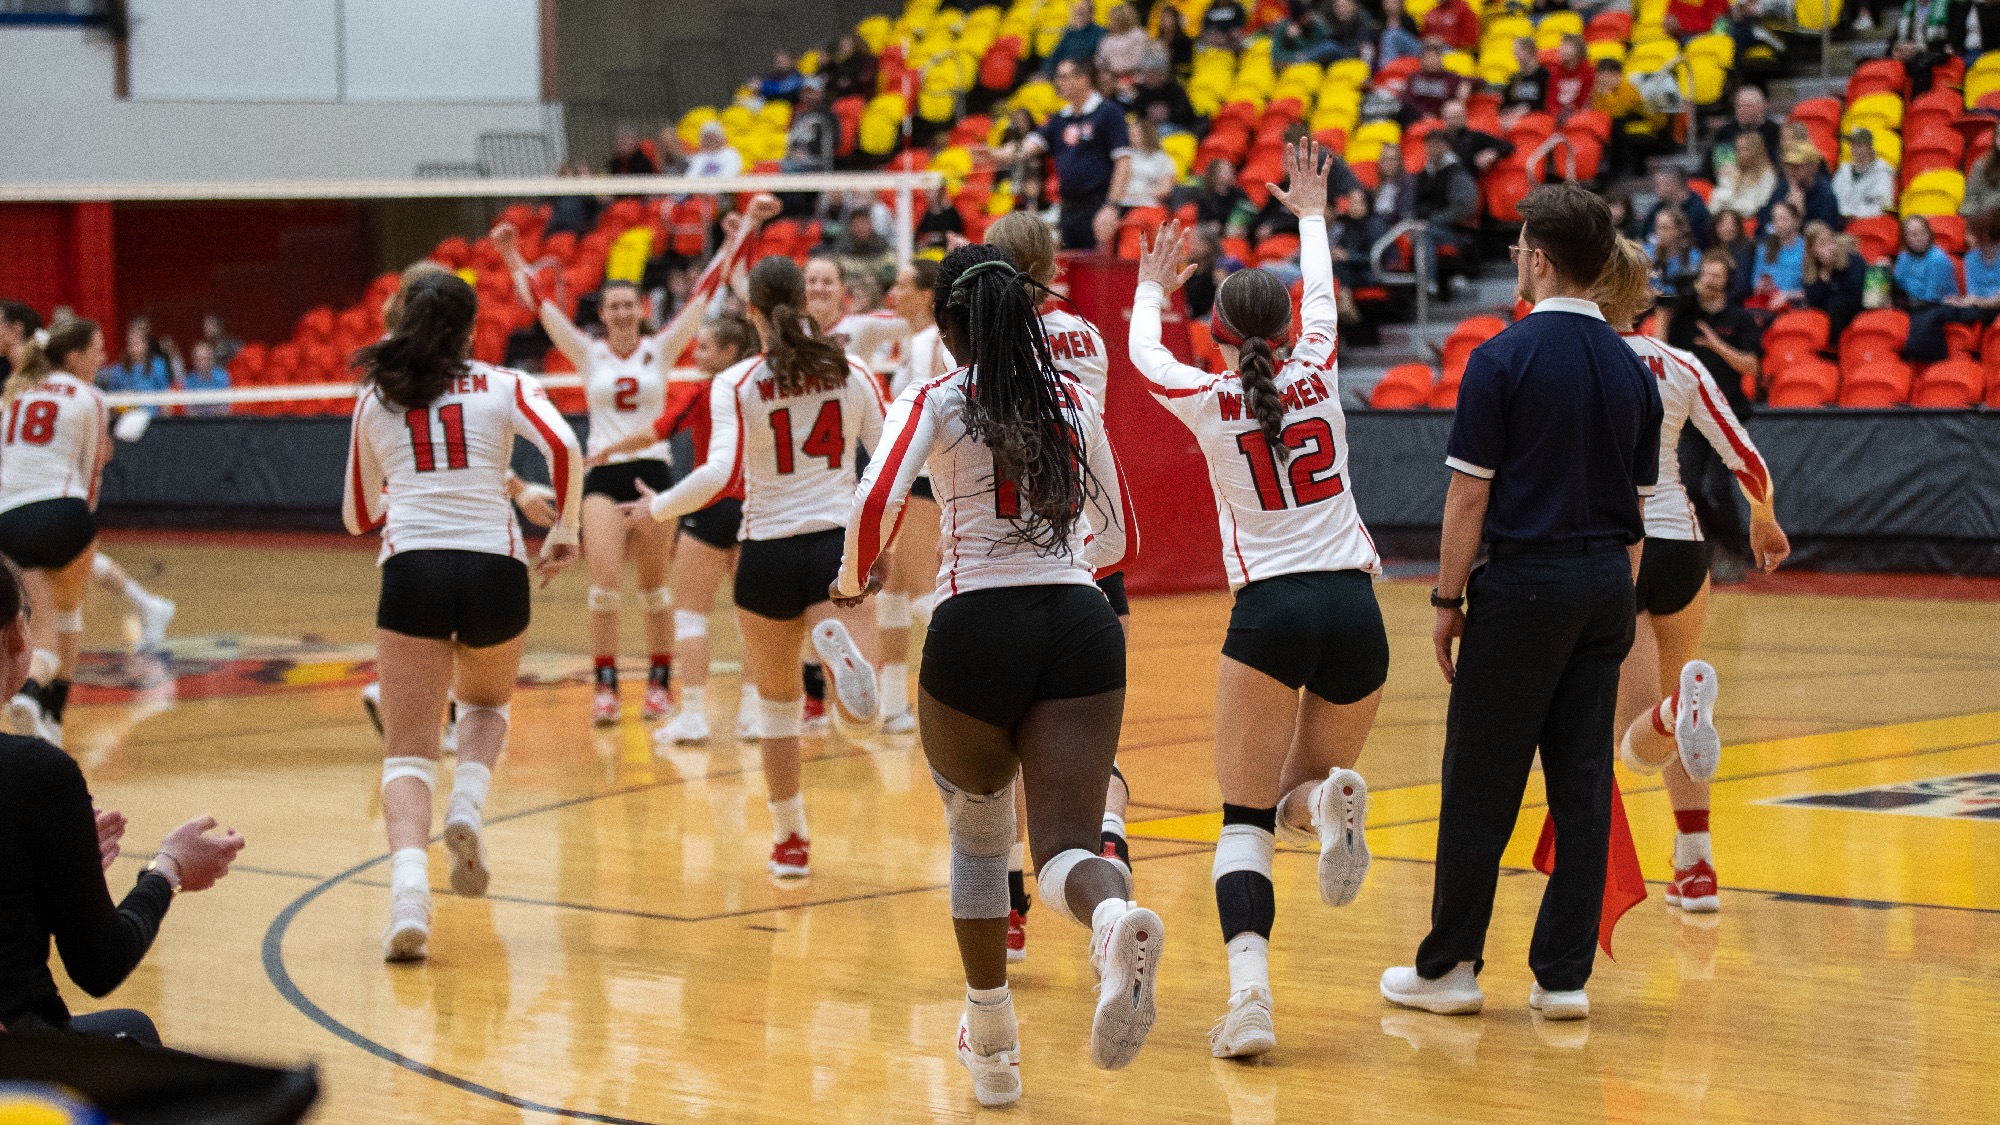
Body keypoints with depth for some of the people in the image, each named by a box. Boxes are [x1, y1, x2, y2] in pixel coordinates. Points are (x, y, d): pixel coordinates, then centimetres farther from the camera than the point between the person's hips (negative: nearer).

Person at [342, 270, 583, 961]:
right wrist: (565, 530, 4)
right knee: (486, 704, 29)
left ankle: (409, 888, -28)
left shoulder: (375, 400, 15)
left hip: (411, 570, 0)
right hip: (496, 568, 0)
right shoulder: (502, 386, 10)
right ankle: (467, 807, 0)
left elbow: (357, 518, 24)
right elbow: (564, 448, -9)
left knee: (408, 750, -3)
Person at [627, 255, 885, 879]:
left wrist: (658, 507, -1)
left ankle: (790, 840, 21)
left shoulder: (735, 384, -6)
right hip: (839, 545, 0)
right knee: (858, 695, -4)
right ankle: (836, 644, -38)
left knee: (778, 701, 16)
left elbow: (720, 473, -17)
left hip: (768, 553, 0)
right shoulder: (853, 374, 2)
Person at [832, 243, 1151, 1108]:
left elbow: (874, 506, -13)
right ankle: (1116, 918, -42)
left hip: (976, 627, -2)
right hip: (1082, 627, 2)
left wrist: (853, 581, 7)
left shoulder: (934, 403, 2)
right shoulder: (1076, 402, 13)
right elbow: (1114, 536, 21)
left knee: (977, 834, 21)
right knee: (1065, 845, -4)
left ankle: (992, 1044, 28)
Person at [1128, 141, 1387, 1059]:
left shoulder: (1206, 401, 1)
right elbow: (1323, 293, 29)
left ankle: (1249, 995, -22)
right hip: (1355, 608, 3)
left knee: (1246, 817, 1)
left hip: (1269, 609, -3)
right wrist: (1311, 211, 46)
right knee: (1299, 795, 20)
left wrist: (1152, 290, 44)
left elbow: (1142, 349, 24)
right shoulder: (1316, 373, 7)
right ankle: (1330, 799, -20)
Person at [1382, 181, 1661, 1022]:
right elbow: (1637, 504, 12)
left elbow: (1470, 493, -10)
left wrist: (1448, 600, -3)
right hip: (1605, 585, 6)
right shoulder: (1630, 367, 9)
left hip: (1525, 583, -5)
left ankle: (1450, 966, 10)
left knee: (1481, 782, 3)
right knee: (1582, 781, 6)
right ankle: (1564, 975, 6)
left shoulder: (1504, 359, -9)